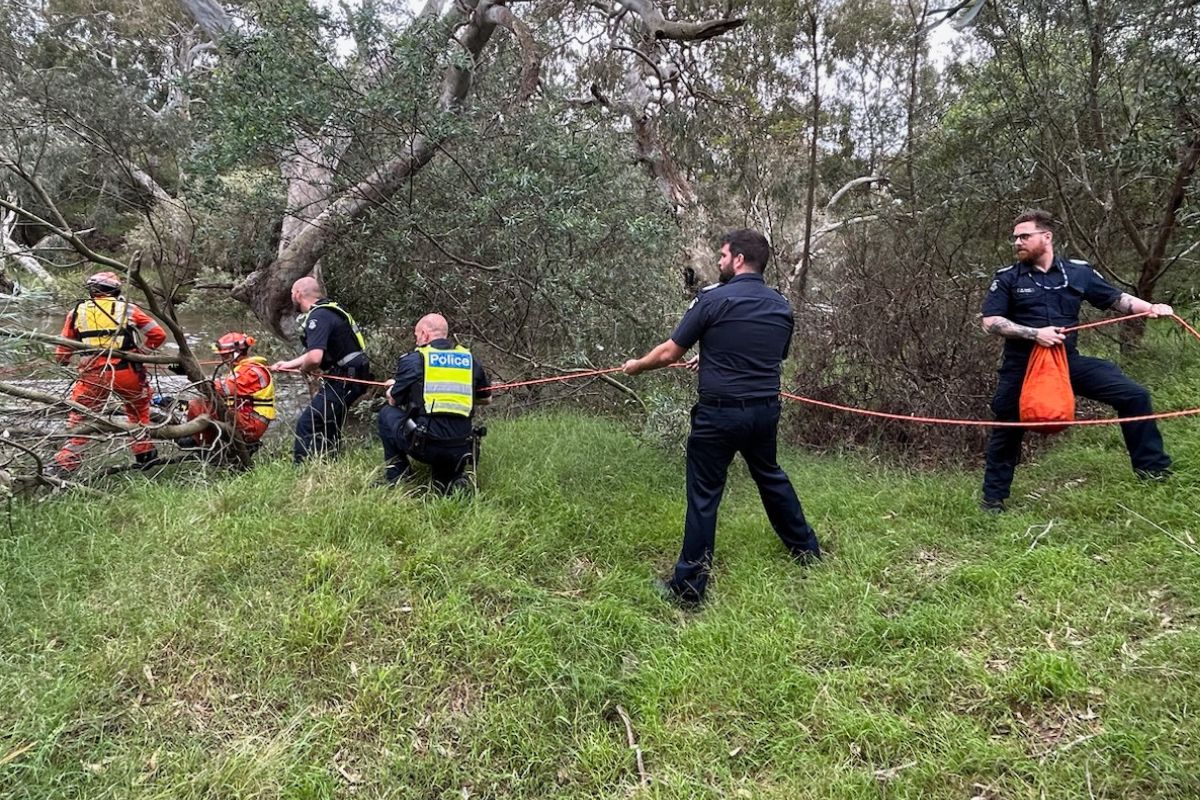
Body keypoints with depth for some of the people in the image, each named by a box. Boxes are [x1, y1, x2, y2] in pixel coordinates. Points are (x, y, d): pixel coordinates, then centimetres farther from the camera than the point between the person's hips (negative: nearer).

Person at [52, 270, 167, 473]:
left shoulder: (77, 312, 10)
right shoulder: (127, 309, 6)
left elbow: (62, 355, 13)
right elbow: (158, 334, 5)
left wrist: (63, 361, 34)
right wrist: (141, 351, 17)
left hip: (92, 375, 1)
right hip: (126, 372, 0)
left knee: (80, 417, 14)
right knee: (139, 409, 23)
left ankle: (68, 459, 8)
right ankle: (144, 452, 26)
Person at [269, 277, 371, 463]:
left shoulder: (318, 317, -18)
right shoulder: (328, 310, 14)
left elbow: (315, 357, -33)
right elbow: (318, 351, 24)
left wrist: (304, 368, -10)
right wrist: (288, 364, 30)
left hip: (343, 381, -10)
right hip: (349, 378, 10)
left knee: (306, 424, -7)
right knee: (328, 428, 22)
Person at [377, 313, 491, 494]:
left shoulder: (413, 359, 1)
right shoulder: (470, 359, 12)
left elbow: (393, 401, 13)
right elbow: (486, 399, 24)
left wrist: (393, 387, 35)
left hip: (423, 445, -4)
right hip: (460, 451, 4)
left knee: (387, 413, 23)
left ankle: (397, 476, 19)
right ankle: (455, 482, 3)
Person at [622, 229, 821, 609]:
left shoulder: (713, 299, -11)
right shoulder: (781, 306, 6)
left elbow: (669, 353, -8)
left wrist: (637, 365, 13)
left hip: (720, 413, -5)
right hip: (765, 410, 6)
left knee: (704, 496, 3)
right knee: (770, 476, 27)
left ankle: (688, 588, 11)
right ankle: (807, 549, 41)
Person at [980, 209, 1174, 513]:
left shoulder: (1078, 272, 3)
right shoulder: (1007, 278, -4)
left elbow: (1116, 298, 12)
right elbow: (990, 322, -10)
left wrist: (1151, 308, -4)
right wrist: (1034, 333, -19)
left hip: (1068, 360, 2)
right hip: (1023, 366, -2)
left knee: (1134, 396, -3)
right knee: (1007, 429, 5)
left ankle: (1153, 470, 12)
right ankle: (993, 497, 21)